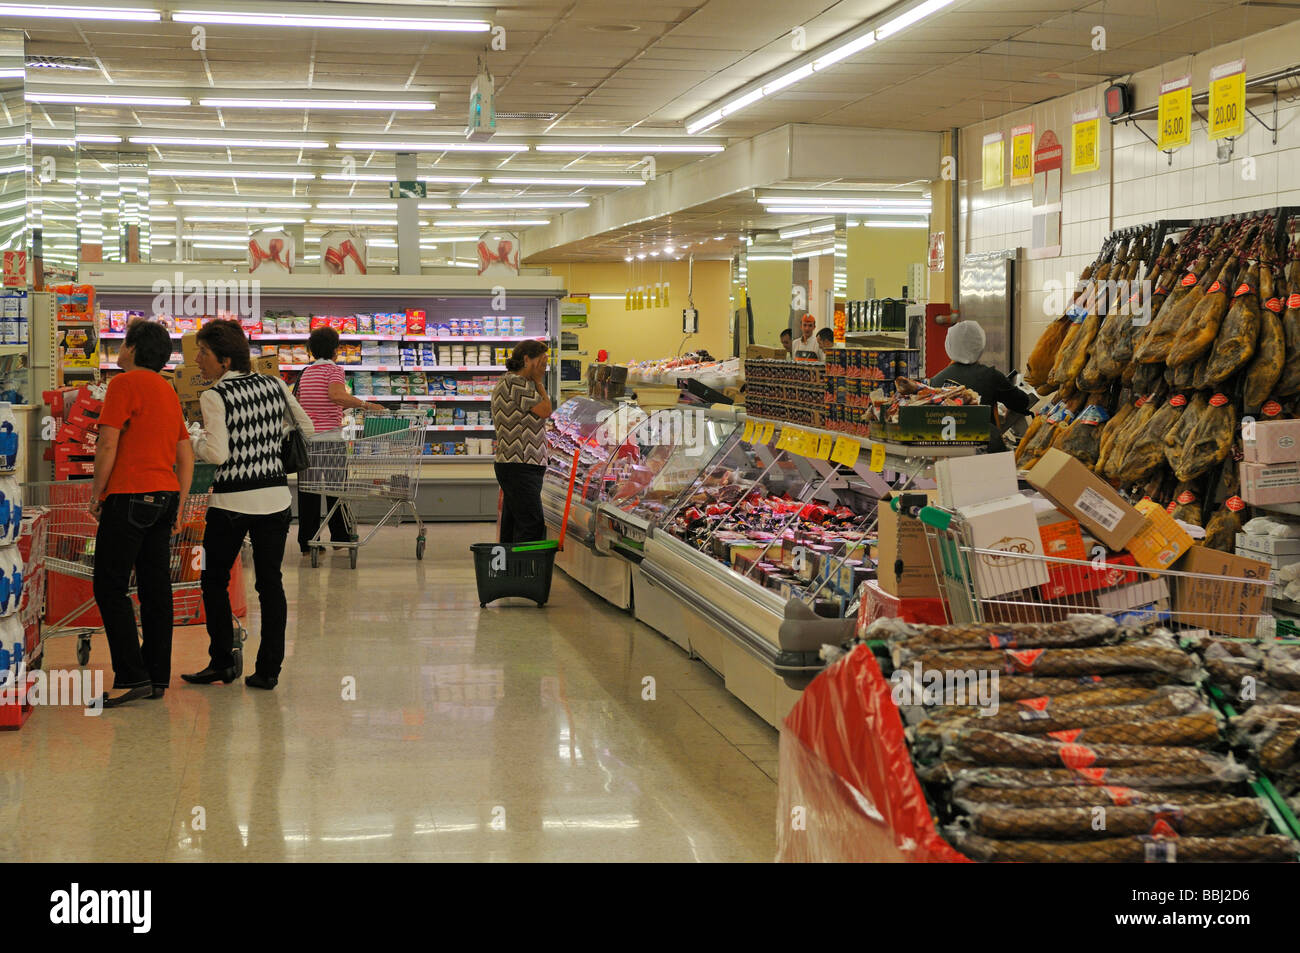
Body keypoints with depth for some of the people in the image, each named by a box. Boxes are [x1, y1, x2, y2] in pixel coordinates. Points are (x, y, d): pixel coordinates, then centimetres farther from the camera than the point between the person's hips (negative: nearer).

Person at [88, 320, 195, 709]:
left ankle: (132, 677, -11)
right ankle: (157, 678, 11)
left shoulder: (125, 384, -7)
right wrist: (179, 505, 19)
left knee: (110, 588, -4)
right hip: (165, 496, 8)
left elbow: (108, 445, -13)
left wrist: (96, 493, -3)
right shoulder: (168, 391, 17)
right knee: (156, 589, 9)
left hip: (130, 497, -8)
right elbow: (186, 455, 17)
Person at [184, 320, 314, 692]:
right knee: (270, 581, 7)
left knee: (215, 579, 12)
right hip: (274, 497, 4)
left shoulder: (214, 397, -11)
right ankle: (269, 668, 8)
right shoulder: (275, 386, 3)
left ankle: (222, 661, 11)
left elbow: (217, 454, -17)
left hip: (231, 500, -4)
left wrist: (193, 440, 1)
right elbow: (307, 429, 11)